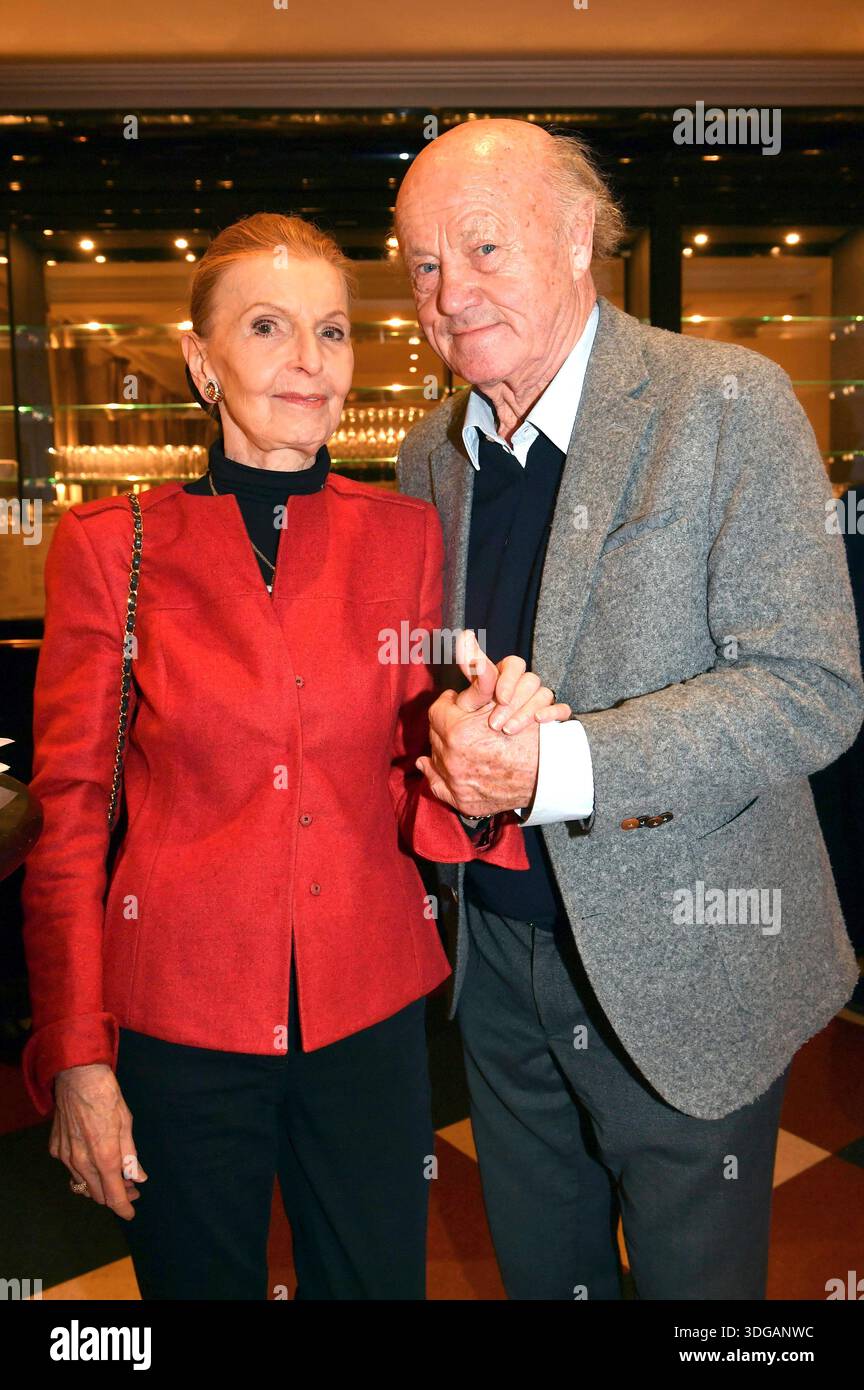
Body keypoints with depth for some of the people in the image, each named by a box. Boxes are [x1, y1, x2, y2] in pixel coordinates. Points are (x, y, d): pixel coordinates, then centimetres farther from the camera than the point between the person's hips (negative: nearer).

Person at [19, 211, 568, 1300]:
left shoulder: (404, 533, 0)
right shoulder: (113, 545, -5)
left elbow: (408, 780, 4)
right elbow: (67, 811, -3)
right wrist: (77, 1058, -5)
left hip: (370, 1005, 2)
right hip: (181, 1012, -1)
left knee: (377, 1274, 19)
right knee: (199, 1278, 19)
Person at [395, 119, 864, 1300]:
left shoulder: (727, 402, -13)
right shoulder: (432, 453, 5)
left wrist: (555, 768, -27)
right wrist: (447, 749, -9)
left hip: (678, 967, -4)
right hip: (497, 957, 5)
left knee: (694, 1279, 18)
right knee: (539, 1272, 25)